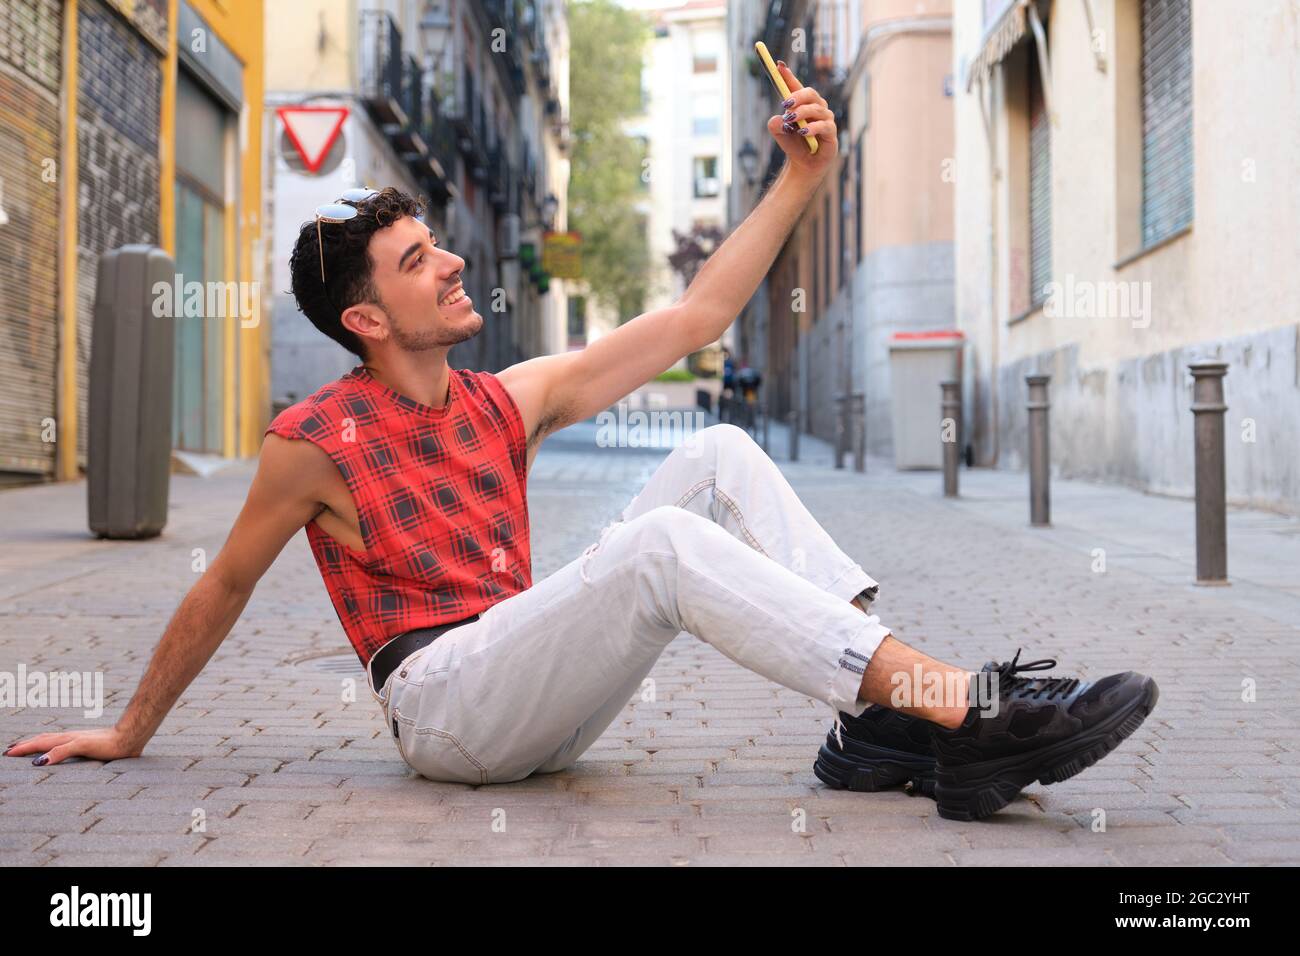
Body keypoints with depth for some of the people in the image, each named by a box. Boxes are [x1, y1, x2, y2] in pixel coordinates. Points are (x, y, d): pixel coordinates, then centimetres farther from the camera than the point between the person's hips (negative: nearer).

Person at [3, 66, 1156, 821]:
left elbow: (694, 318, 11)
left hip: (543, 694, 7)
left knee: (719, 456, -8)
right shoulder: (315, 443, -4)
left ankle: (879, 721, -22)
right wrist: (130, 732, 17)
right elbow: (224, 589, 8)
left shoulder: (514, 399, 12)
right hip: (443, 708, -7)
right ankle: (968, 707, -38)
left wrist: (800, 179, 6)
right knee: (659, 542, -31)